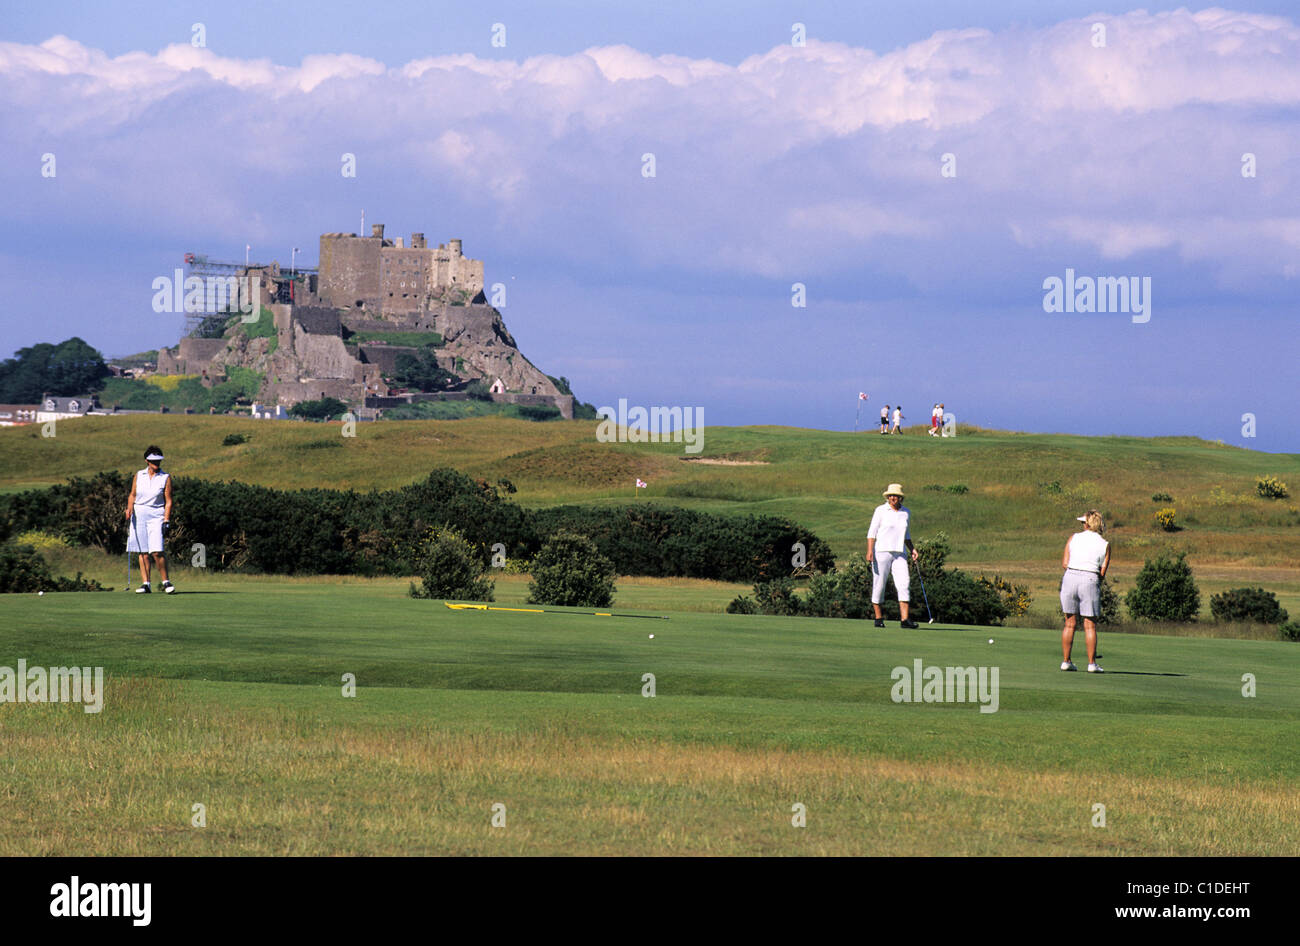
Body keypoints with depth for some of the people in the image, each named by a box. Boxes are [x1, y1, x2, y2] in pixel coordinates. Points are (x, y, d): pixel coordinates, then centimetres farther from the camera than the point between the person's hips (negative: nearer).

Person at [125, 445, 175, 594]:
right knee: (143, 552, 2)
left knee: (156, 551, -15)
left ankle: (165, 581, -2)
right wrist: (129, 508, -2)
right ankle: (145, 584, 4)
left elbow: (168, 501, -1)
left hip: (156, 515, -3)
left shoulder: (166, 478, 0)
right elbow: (132, 495, 17)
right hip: (138, 514, 3)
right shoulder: (139, 476, 9)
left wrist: (166, 521, -9)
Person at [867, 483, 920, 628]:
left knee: (904, 583, -10)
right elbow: (872, 532, -3)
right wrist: (869, 551, -14)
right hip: (881, 551, -3)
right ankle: (878, 618, 12)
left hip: (899, 554, 3)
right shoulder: (881, 510, 0)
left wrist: (912, 549, 10)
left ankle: (905, 619, -15)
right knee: (879, 584, -1)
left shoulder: (906, 512, 12)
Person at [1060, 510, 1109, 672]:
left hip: (1070, 578, 2)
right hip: (1090, 580, -2)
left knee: (1069, 624, 8)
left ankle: (1066, 661, 9)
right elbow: (1102, 573, 2)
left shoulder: (1074, 538, 7)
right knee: (1090, 625, 3)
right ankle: (1092, 663, 2)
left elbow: (1065, 563, 3)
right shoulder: (1105, 545, 5)